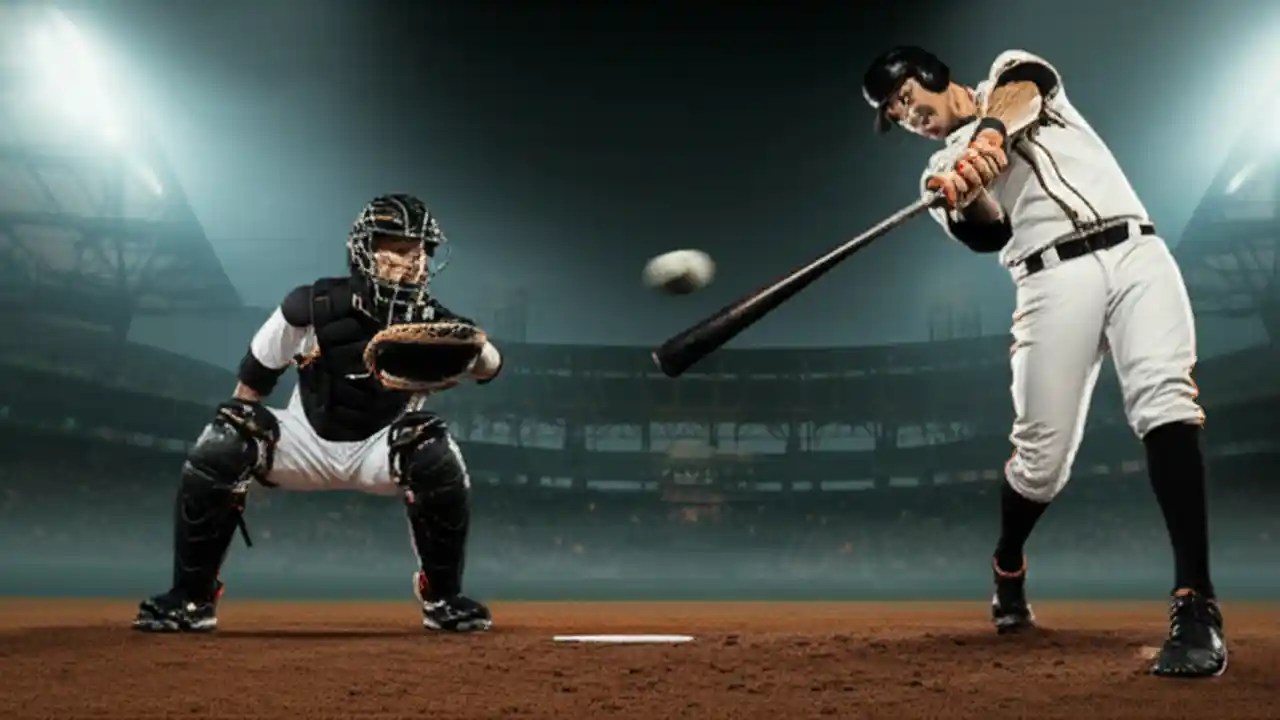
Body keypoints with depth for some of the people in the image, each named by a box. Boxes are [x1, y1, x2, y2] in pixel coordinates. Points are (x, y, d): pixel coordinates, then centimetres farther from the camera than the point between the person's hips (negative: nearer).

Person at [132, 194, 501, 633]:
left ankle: (443, 598, -8)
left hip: (380, 450, 0)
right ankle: (192, 599, -8)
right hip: (306, 443, 0)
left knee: (437, 459, -30)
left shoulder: (429, 321, -15)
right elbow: (252, 383, -4)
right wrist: (249, 457, -6)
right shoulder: (313, 307, -17)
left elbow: (490, 366, -28)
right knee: (216, 454, -25)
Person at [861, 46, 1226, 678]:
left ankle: (1195, 604, -26)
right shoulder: (942, 174, 18)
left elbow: (1021, 94, -8)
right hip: (1056, 279, 1)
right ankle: (1007, 568, 26)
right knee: (1042, 456, -5)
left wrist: (990, 131, -32)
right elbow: (987, 234, -6)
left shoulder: (1008, 72, 20)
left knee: (1164, 399, -23)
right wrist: (962, 197, -31)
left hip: (1136, 253, -1)